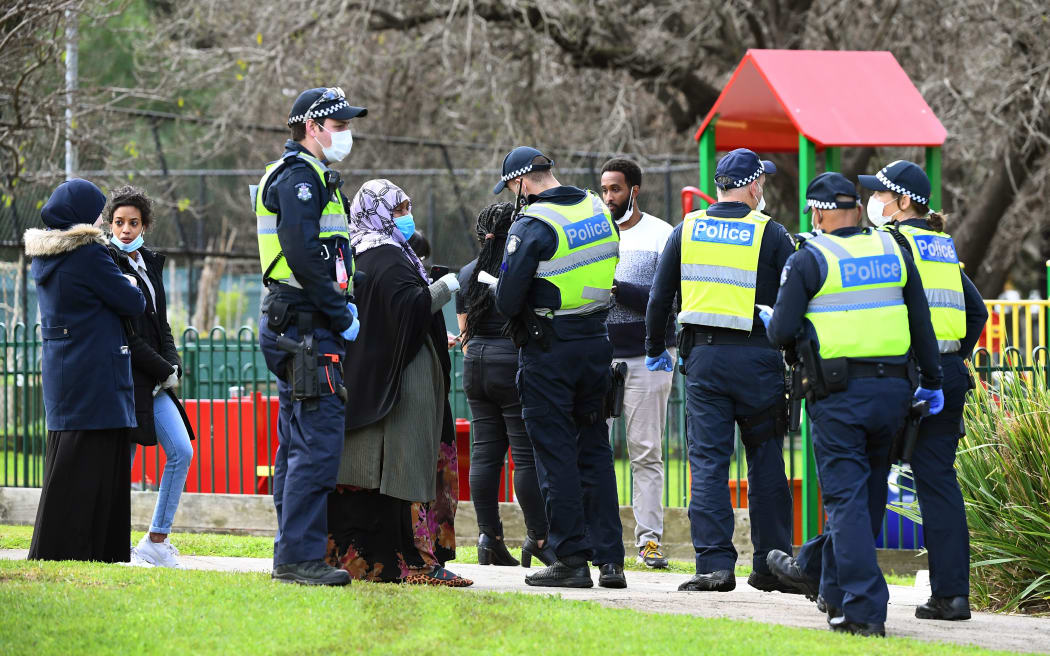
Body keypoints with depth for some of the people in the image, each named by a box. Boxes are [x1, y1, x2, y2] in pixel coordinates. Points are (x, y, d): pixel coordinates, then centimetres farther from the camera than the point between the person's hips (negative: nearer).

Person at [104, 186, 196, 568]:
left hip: (155, 379, 7)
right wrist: (164, 370, -11)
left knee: (181, 451, -3)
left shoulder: (151, 264, 15)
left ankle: (157, 540, 2)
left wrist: (173, 365, 2)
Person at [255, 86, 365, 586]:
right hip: (308, 329, -11)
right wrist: (342, 316, -17)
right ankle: (300, 556, -13)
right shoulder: (300, 177, -12)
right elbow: (303, 256, -22)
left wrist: (343, 303, 12)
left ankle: (291, 555, 17)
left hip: (293, 330, 11)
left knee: (298, 443, 13)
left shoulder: (302, 176, 22)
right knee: (319, 443, -12)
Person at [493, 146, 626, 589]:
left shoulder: (532, 226, -14)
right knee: (595, 451, 12)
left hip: (549, 351, -6)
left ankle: (571, 559, 0)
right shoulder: (599, 212, 7)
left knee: (556, 454, 0)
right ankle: (609, 559, 8)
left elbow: (508, 300, -16)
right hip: (597, 343, 6)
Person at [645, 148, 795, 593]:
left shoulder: (687, 230, 8)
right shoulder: (771, 234, 0)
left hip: (703, 356, 2)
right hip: (757, 356, -2)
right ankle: (770, 564, 11)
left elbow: (660, 297, 10)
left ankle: (714, 564, -10)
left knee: (708, 461, 0)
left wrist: (655, 349, 23)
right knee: (765, 462, 8)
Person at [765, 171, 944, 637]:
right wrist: (932, 382, 20)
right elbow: (921, 323, 12)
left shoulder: (809, 259, -5)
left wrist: (768, 321, 15)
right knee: (869, 491, 17)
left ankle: (864, 609, -9)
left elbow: (783, 331, -7)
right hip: (892, 389, 5)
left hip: (839, 392, -5)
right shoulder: (893, 250, 9)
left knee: (846, 498, -2)